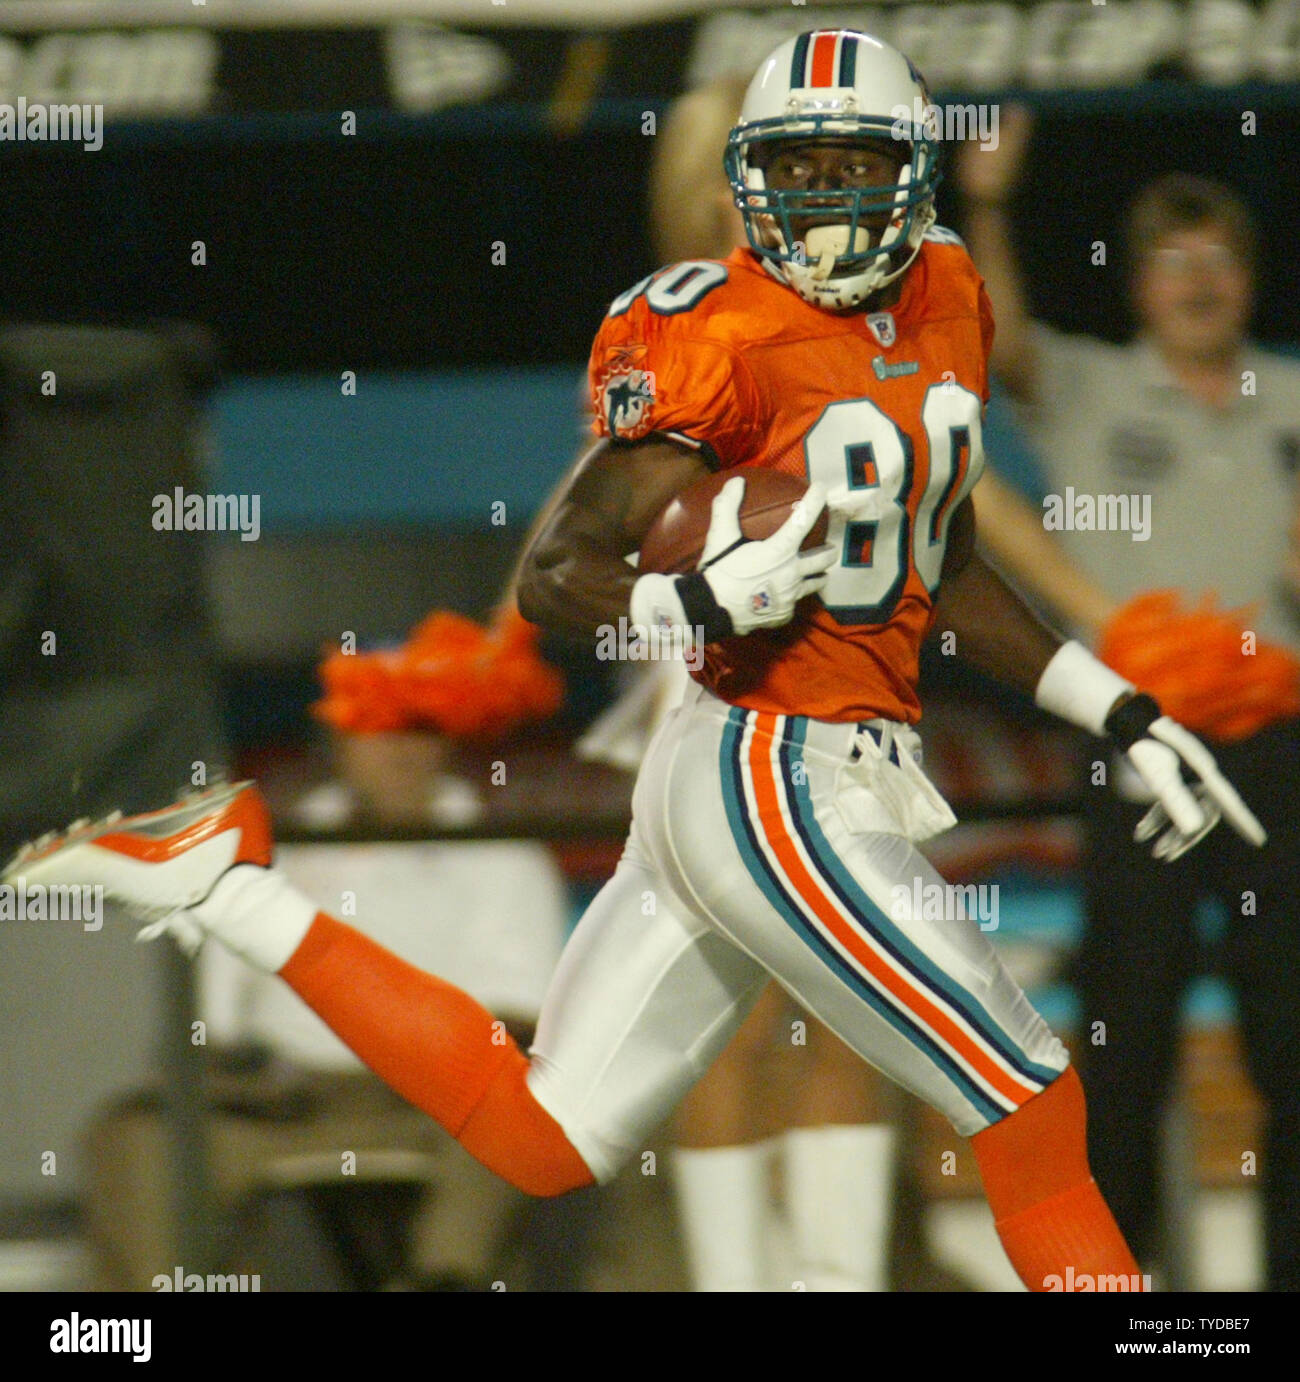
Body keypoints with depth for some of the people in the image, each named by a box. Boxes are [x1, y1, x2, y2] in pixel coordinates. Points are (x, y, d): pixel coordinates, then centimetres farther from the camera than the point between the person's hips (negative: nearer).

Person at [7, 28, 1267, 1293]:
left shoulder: (945, 307, 11)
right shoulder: (724, 338, -14)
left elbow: (944, 578, 23)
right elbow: (553, 579, -15)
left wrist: (1124, 718, 19)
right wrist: (710, 601, -34)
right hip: (783, 792, -9)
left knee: (535, 1139, 15)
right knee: (1034, 1121, -3)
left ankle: (220, 886, 20)